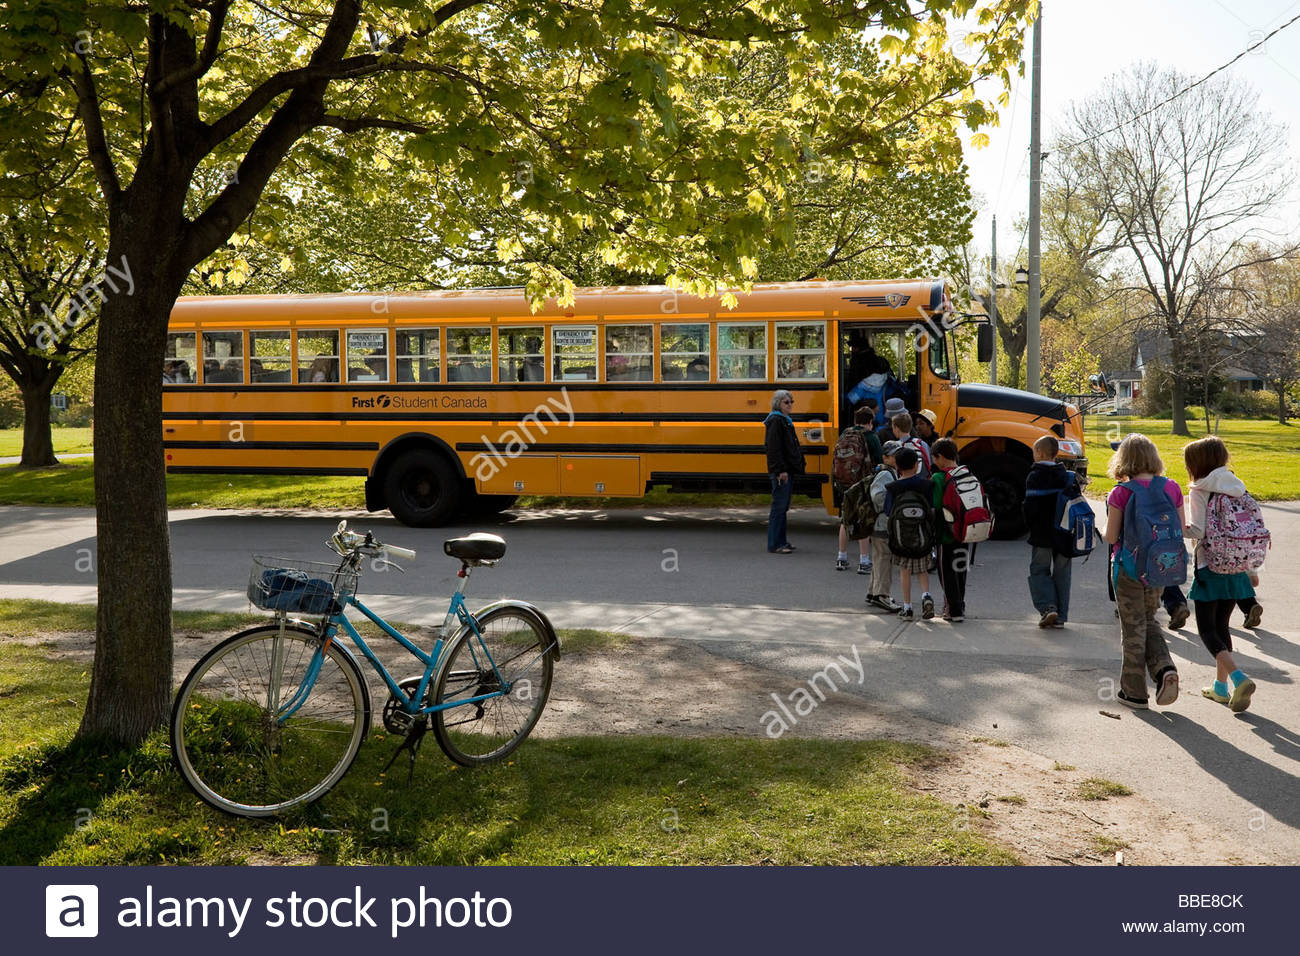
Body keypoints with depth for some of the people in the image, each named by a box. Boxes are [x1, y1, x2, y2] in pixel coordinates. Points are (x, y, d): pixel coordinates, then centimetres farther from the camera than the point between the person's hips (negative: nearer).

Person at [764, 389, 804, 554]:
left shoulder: (786, 420, 18)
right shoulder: (775, 421, -12)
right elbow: (774, 448, -19)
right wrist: (781, 470, -23)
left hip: (788, 470, 10)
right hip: (781, 471, -10)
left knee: (783, 506, 13)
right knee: (779, 505, -7)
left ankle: (781, 540, 20)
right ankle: (774, 545, -4)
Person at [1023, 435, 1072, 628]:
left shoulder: (1034, 476, -11)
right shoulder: (1065, 475, 6)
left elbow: (1031, 505, -15)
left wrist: (1029, 525, 1)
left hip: (1042, 533, -5)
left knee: (1039, 569, 7)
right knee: (1061, 572, 10)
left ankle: (1047, 606, -12)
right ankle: (1060, 616, 11)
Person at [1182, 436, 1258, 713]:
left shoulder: (1199, 490, -11)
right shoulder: (1237, 487, 7)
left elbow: (1198, 530, -19)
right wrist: (1251, 569, 16)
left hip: (1210, 567, -6)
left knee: (1207, 629, 0)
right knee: (1221, 625, 17)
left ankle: (1239, 678, -19)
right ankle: (1221, 686, 22)